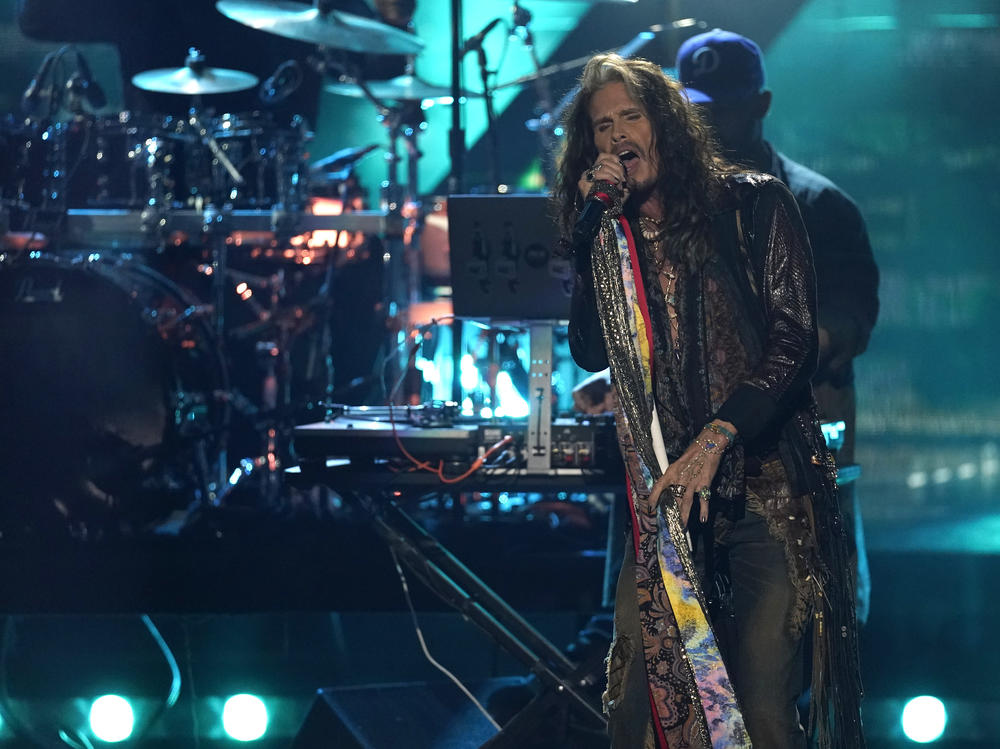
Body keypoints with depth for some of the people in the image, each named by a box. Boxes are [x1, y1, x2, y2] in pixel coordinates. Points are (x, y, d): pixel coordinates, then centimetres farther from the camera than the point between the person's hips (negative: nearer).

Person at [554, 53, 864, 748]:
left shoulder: (753, 204, 3)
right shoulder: (609, 238, 16)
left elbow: (794, 337, -5)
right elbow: (591, 353, 3)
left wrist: (715, 438, -15)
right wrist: (597, 225, -1)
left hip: (767, 487, -3)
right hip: (664, 491, 3)